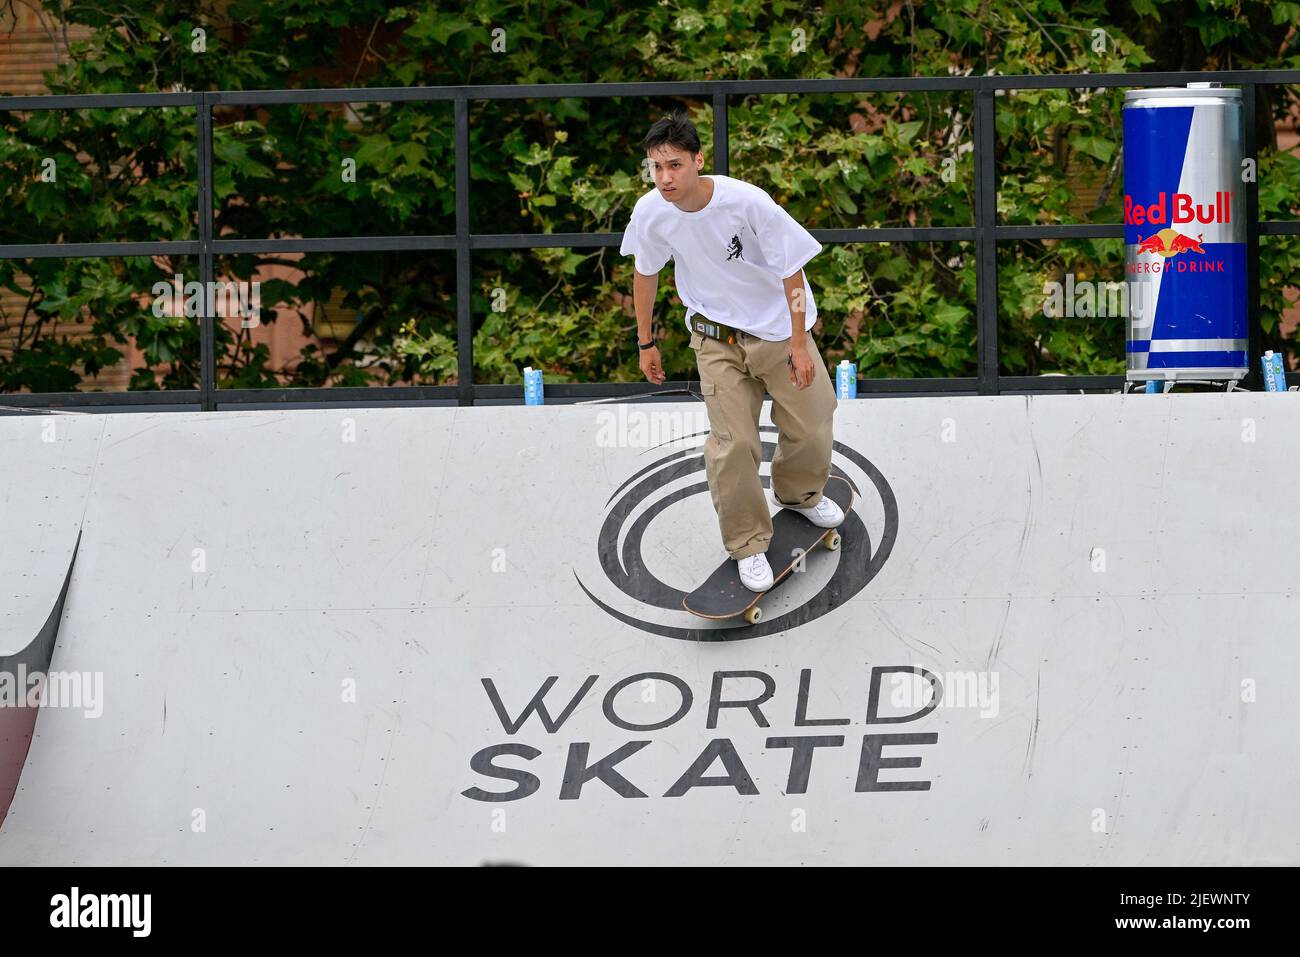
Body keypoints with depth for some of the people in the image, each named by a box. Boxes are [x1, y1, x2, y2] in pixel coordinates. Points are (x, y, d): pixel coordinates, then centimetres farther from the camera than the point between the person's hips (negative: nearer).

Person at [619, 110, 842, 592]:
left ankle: (799, 493, 43)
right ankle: (748, 544, 7)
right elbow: (645, 272, 2)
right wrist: (646, 343, 8)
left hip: (778, 327, -1)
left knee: (810, 427, 10)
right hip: (717, 336, 1)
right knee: (732, 444, -10)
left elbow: (791, 272, -18)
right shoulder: (651, 213, -20)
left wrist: (798, 345, -15)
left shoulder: (747, 203, -30)